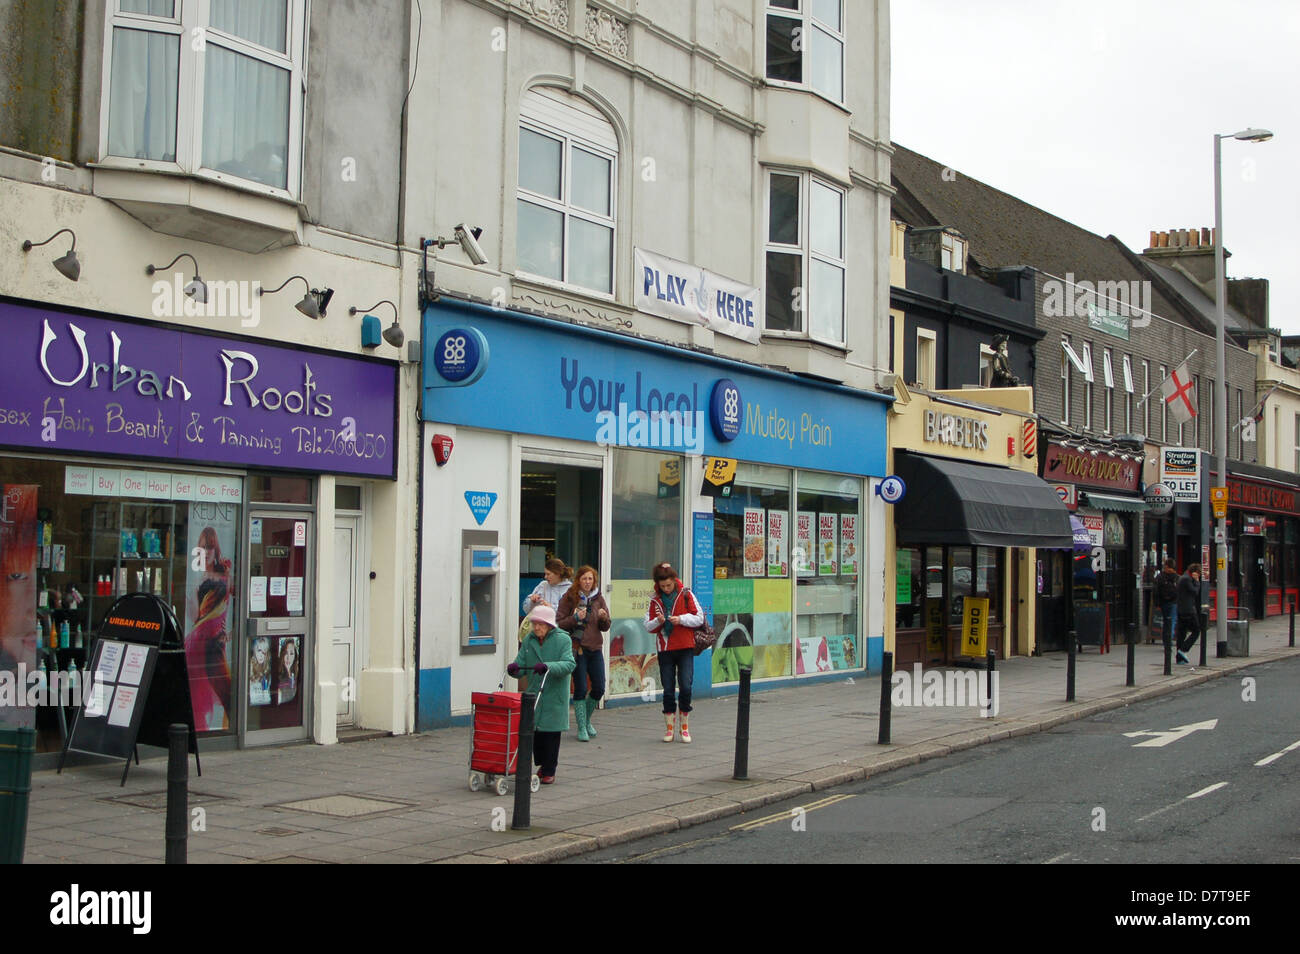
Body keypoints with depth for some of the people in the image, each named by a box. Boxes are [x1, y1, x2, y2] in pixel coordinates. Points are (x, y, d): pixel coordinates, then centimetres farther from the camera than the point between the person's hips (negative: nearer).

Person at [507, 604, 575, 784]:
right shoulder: (528, 641, 8)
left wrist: (548, 666, -32)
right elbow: (522, 664, 7)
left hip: (554, 696, -4)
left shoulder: (562, 640, -6)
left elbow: (568, 664, -17)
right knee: (534, 730, 5)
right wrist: (515, 668, -17)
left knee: (551, 732, -2)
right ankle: (542, 764, 24)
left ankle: (549, 771, 8)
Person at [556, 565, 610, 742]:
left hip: (595, 648, 4)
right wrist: (576, 618, -20)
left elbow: (605, 628, 11)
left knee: (599, 688, 3)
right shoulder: (569, 598, -2)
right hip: (577, 648, -4)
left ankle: (587, 720, 26)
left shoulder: (598, 598, 10)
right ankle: (581, 728, 5)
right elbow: (559, 623, -5)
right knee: (580, 688, -4)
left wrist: (604, 618, -10)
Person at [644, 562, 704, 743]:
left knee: (685, 687, -9)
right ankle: (669, 727, 14)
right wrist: (658, 622, -15)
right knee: (668, 690, 3)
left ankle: (685, 726, 6)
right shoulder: (655, 600, 6)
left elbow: (699, 618, -1)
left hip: (685, 648, -2)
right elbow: (648, 626, 6)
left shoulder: (686, 595, 0)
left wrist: (681, 619, -15)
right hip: (665, 650, 2)